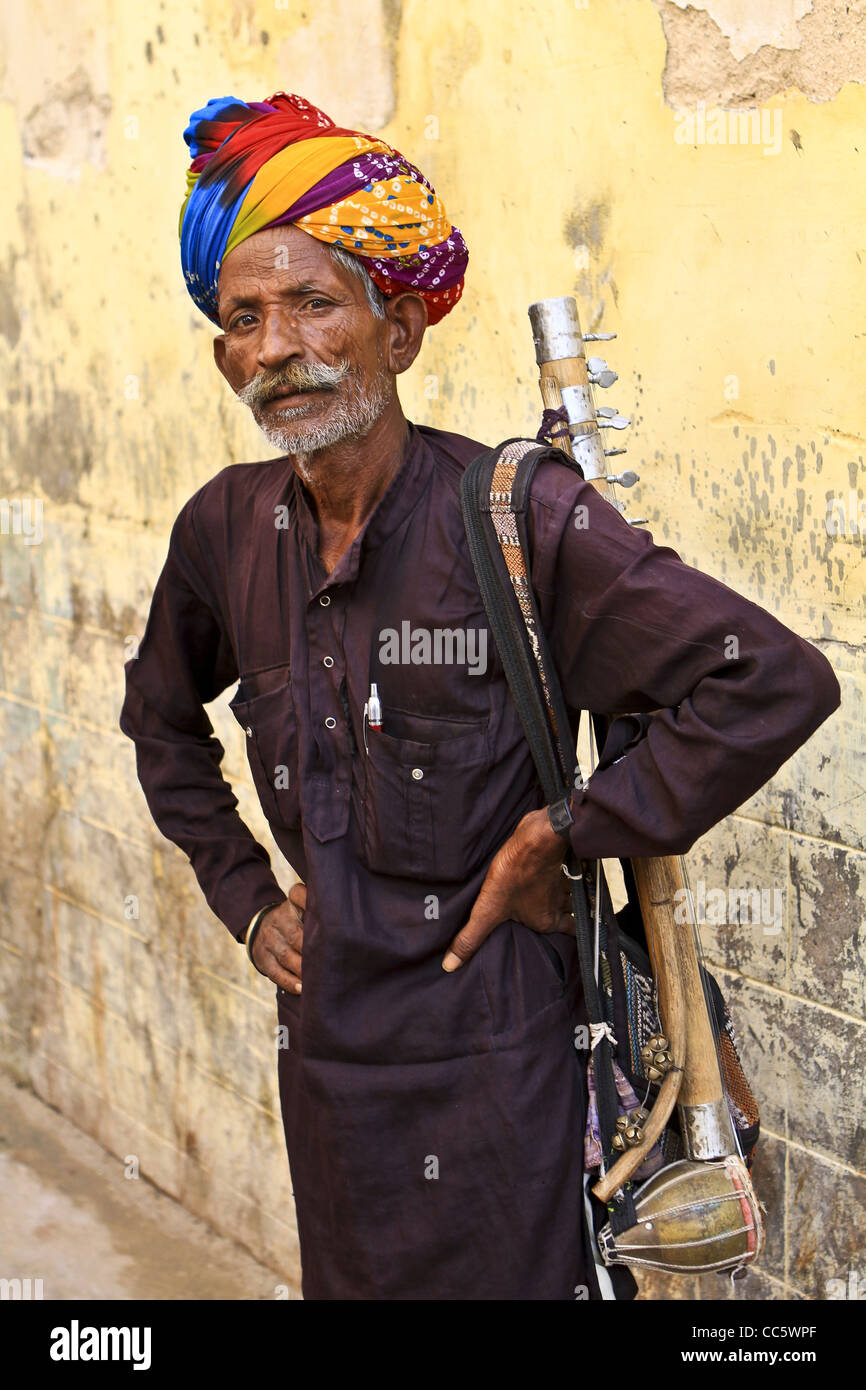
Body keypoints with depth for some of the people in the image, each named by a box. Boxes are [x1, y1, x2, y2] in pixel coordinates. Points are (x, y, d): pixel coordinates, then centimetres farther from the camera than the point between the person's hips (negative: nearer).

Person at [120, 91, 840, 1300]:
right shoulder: (227, 529, 0)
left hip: (491, 1056, -5)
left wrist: (561, 837, -17)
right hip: (326, 1041, 6)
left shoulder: (518, 517, -17)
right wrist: (243, 897, 11)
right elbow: (160, 716, 21)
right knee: (346, 1281, 21)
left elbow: (777, 683, -23)